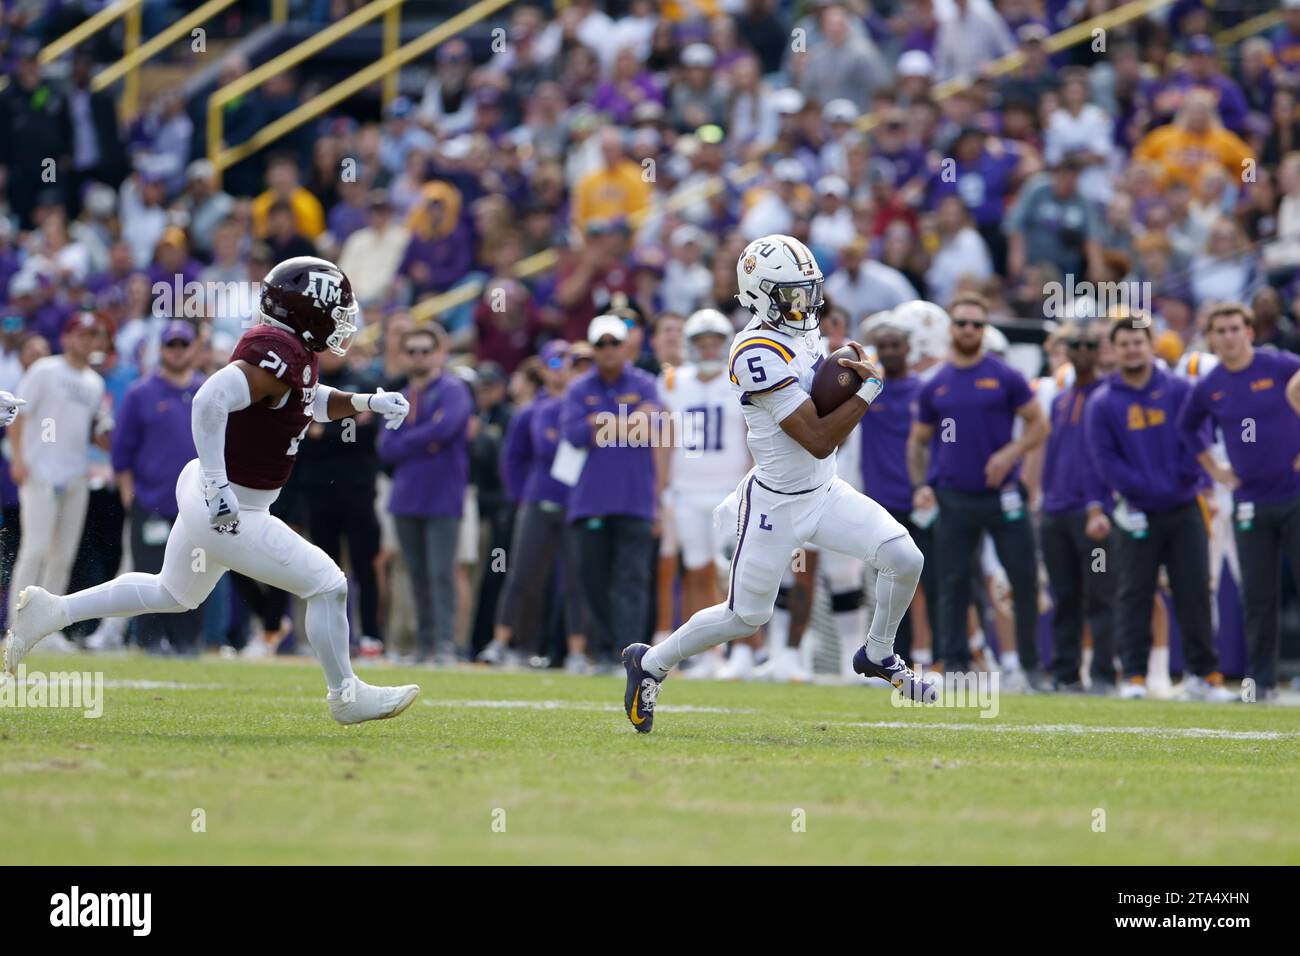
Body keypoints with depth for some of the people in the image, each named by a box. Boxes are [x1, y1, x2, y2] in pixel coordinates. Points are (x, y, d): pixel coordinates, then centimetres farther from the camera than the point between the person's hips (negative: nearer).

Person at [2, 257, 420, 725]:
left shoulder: (293, 349, 6)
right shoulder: (277, 354, -24)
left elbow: (309, 401, 26)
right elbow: (210, 401, -35)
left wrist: (367, 403, 10)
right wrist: (217, 486, -34)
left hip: (209, 495, 10)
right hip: (227, 510, -10)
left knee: (172, 595, 27)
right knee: (327, 585, -1)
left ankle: (50, 611, 29)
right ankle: (347, 697, 12)